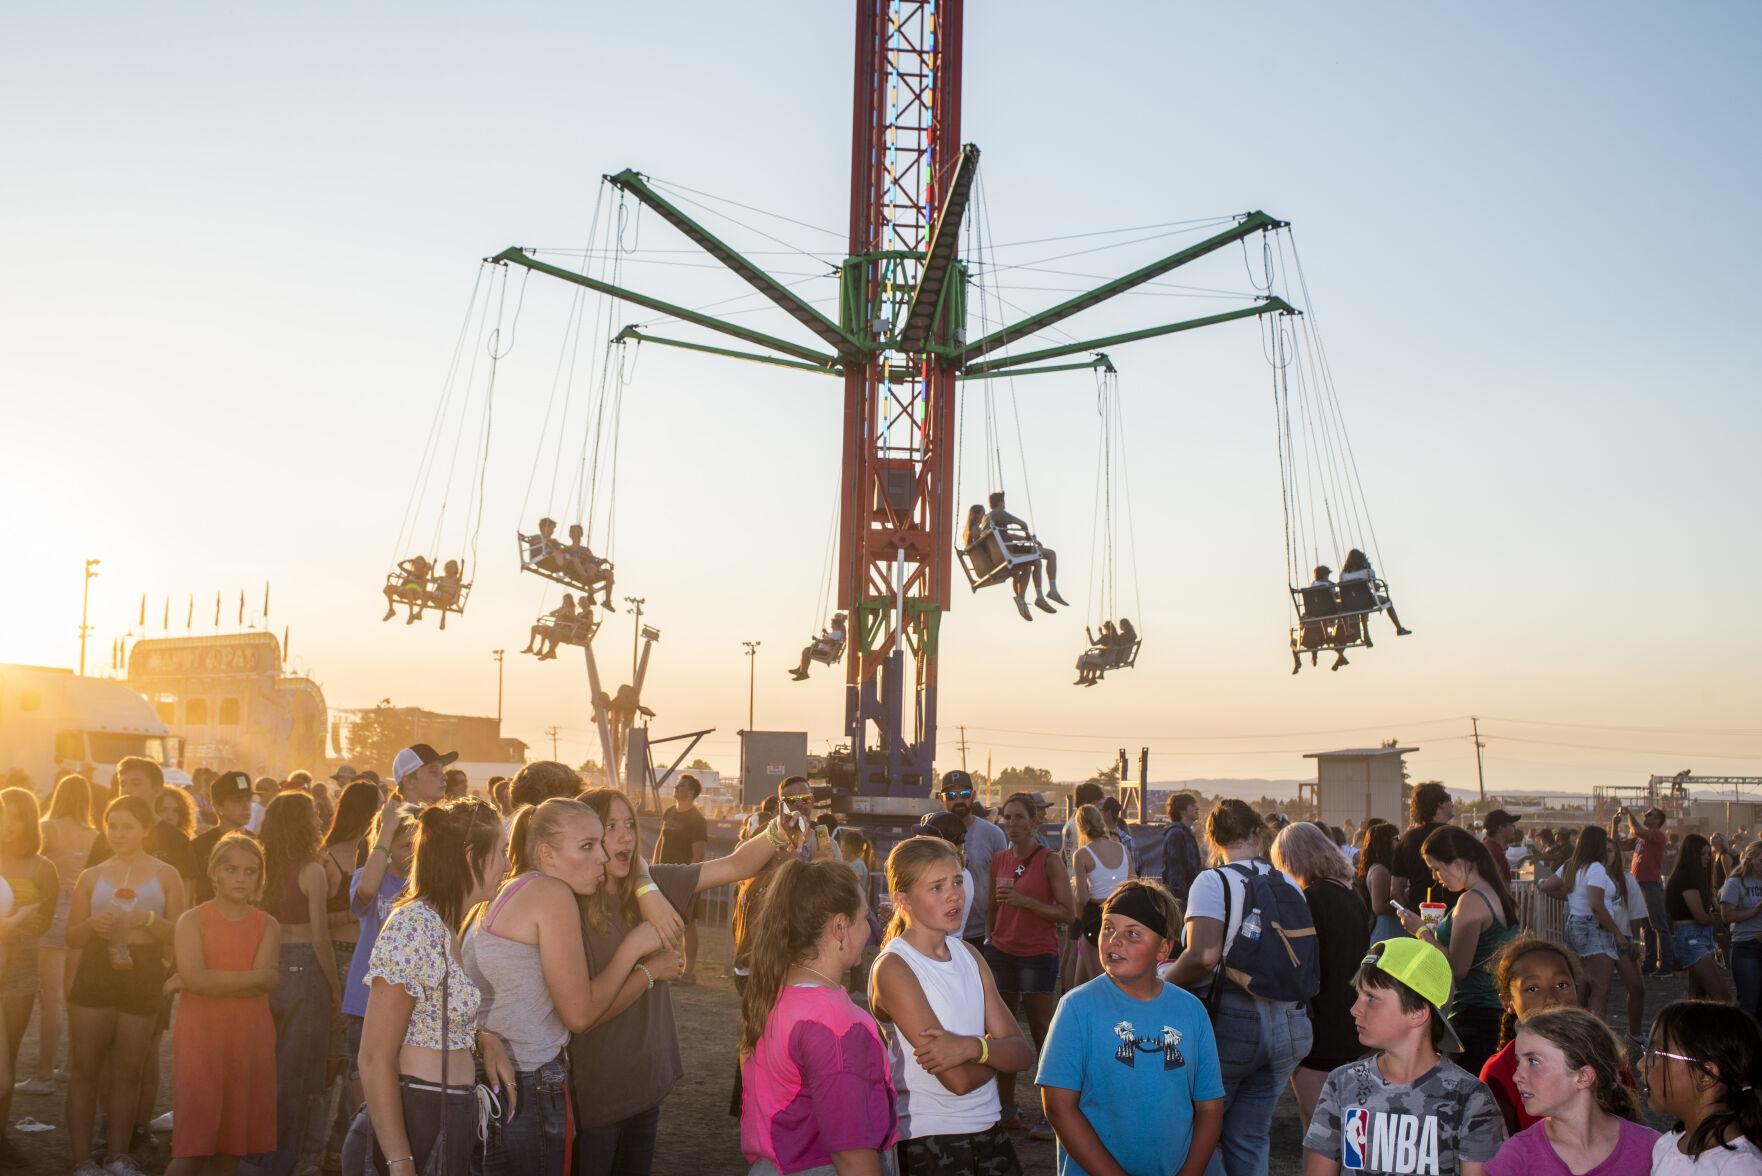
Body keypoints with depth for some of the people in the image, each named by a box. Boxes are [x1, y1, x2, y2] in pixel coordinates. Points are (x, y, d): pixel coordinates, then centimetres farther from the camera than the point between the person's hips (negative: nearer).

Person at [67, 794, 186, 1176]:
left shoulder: (166, 875, 5)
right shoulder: (92, 876, 8)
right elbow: (72, 937, 11)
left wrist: (148, 920, -17)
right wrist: (92, 924, -10)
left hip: (142, 974, -1)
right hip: (95, 972, 1)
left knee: (128, 1071, 7)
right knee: (85, 1068, 1)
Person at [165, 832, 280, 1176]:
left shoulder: (268, 926, 7)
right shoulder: (192, 920, 0)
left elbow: (264, 980, -10)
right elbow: (194, 977, -16)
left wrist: (210, 981, -12)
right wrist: (253, 978, -11)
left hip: (250, 1043, 3)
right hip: (199, 1041, -3)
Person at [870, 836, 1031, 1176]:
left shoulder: (968, 954, 6)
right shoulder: (893, 968, -16)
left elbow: (1023, 1054, -1)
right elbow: (957, 1078, -21)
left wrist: (972, 1047, -20)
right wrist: (995, 1050, -3)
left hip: (988, 1129, 6)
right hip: (926, 1140, -6)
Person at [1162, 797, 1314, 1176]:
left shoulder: (1213, 882, -8)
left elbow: (1203, 955, -20)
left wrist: (1161, 985, -7)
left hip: (1231, 1018, -6)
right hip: (1288, 1025, 6)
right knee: (1249, 1140, 14)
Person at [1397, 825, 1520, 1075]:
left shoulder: (1471, 902, -17)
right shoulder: (1497, 895, 12)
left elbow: (1457, 968, -17)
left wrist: (1422, 931, -6)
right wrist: (1434, 931, 15)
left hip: (1474, 1014, -10)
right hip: (1500, 1013, 10)